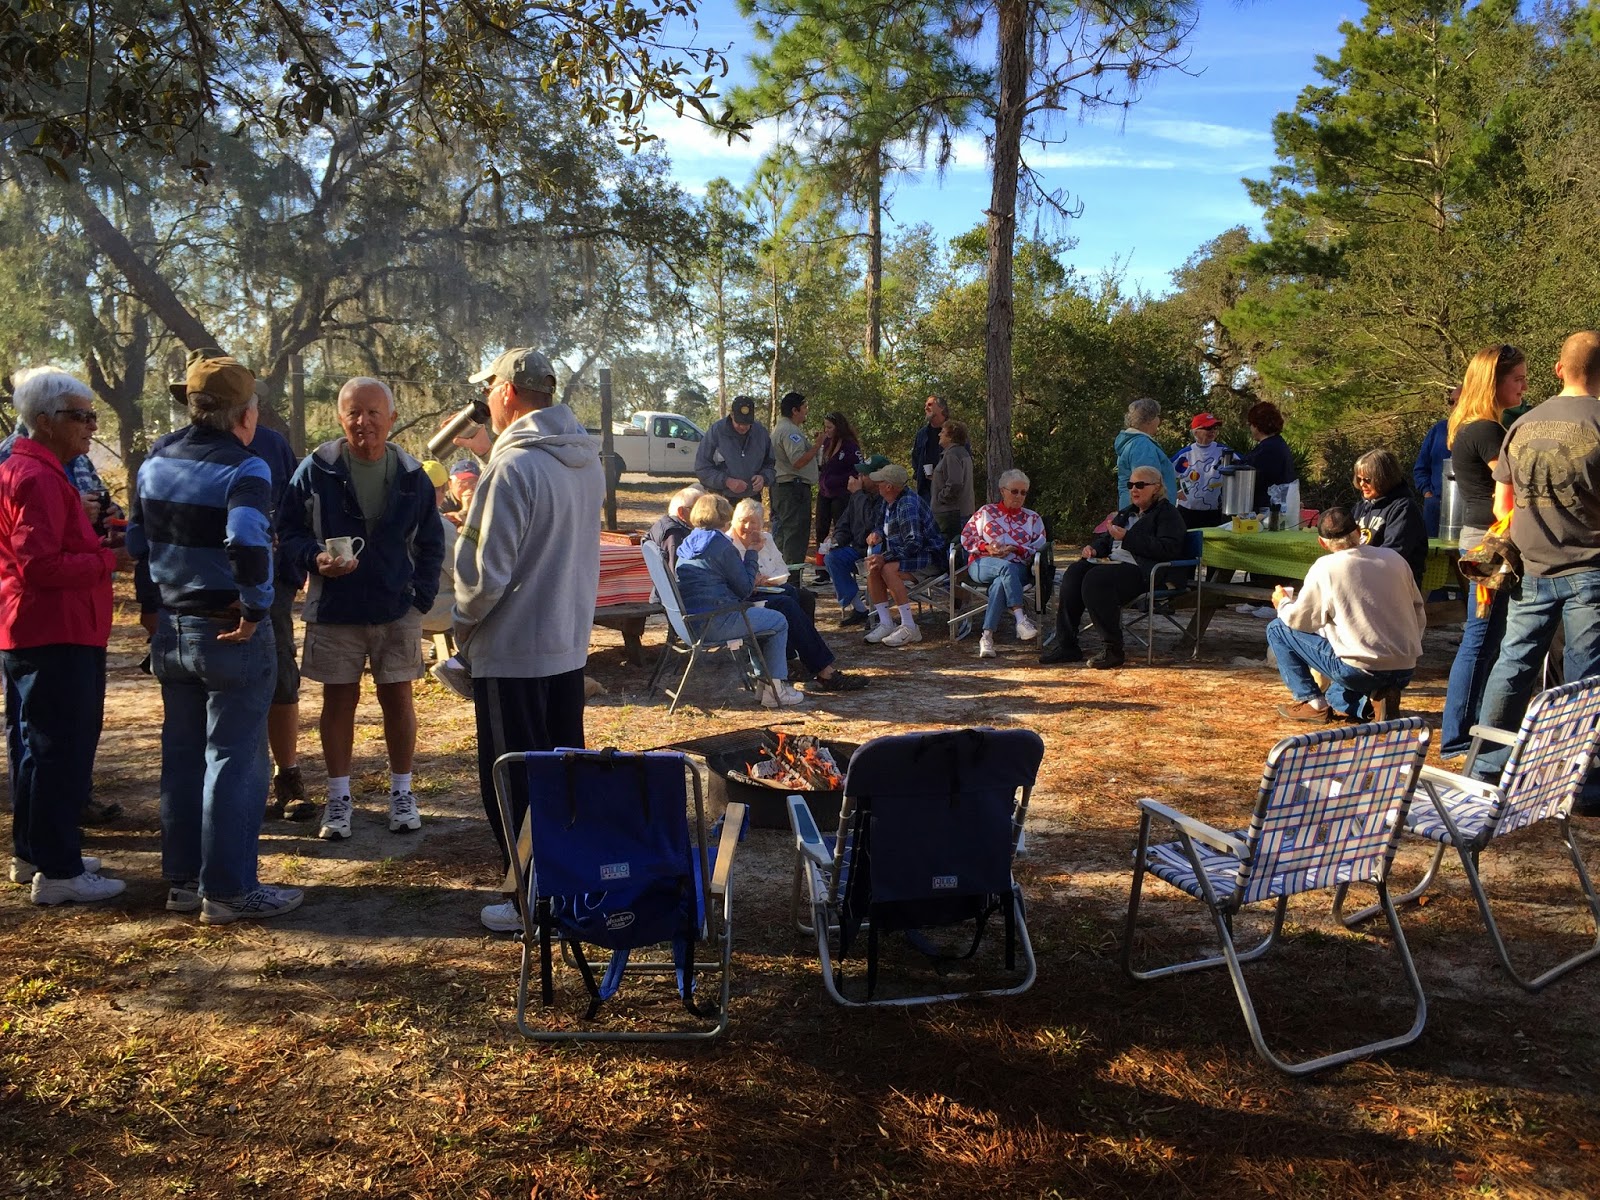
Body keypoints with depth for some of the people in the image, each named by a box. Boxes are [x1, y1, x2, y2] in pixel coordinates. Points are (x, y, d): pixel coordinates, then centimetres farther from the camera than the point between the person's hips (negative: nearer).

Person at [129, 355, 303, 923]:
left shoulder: (156, 460, 8)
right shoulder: (243, 467, -16)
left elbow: (137, 540, 14)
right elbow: (247, 544, -32)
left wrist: (151, 606, 21)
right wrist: (256, 610, -22)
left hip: (170, 633, 8)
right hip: (231, 636, -7)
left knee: (181, 758, 17)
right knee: (234, 762, 1)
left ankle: (182, 880, 26)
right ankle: (228, 891, 8)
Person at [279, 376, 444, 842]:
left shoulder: (412, 475, 1)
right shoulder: (316, 470, -5)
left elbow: (431, 543, 9)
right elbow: (289, 531, 1)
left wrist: (422, 595, -1)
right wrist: (315, 558, -19)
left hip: (397, 610, 1)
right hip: (334, 611, -1)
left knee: (398, 698, 6)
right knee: (339, 700, 7)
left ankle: (401, 791, 21)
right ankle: (339, 797, 20)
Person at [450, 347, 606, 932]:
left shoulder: (514, 467, -21)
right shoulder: (587, 459, 5)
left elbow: (486, 572, -22)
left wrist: (464, 621, -3)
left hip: (511, 651, -8)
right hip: (570, 642, 8)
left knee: (512, 783, 5)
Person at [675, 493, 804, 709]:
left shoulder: (688, 544, 16)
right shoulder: (723, 546, -10)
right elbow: (745, 589, -5)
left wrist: (752, 577, 19)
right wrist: (751, 554, 6)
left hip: (690, 620, 9)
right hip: (713, 623, -9)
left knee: (758, 614, 30)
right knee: (779, 622, 7)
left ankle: (763, 680, 29)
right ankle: (775, 689, 6)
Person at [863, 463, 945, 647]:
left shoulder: (908, 505, -23)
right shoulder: (889, 503, 8)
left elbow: (914, 543, -29)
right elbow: (884, 526, 28)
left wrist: (885, 558, -28)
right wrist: (877, 534, 3)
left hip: (929, 558, -10)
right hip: (907, 556, 10)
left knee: (888, 569, -30)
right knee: (872, 566, -10)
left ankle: (909, 627, -26)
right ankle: (885, 623, -9)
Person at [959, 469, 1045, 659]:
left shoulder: (1033, 518, 22)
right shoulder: (986, 512, 20)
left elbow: (1039, 547, 9)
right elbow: (966, 537, 11)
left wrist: (1014, 549, -8)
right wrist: (987, 547, -7)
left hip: (1017, 568, 0)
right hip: (982, 564, 0)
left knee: (1000, 582, -38)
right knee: (1007, 567, -38)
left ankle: (987, 636, -44)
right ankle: (1020, 619, -50)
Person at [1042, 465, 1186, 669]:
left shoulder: (1167, 514, 5)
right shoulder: (1126, 513, 31)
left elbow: (1168, 549, -12)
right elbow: (1106, 539, 36)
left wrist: (1127, 537, -15)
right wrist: (1093, 548, 10)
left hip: (1140, 570, -8)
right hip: (1112, 561, 8)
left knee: (1096, 579, -35)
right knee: (1074, 573, -22)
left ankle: (1113, 650, -28)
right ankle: (1065, 643, -25)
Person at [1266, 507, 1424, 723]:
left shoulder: (1325, 567, -7)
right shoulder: (1394, 558, 7)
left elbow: (1298, 620, 0)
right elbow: (1419, 618, 13)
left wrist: (1283, 603, 22)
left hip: (1361, 670, -6)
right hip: (1405, 672, 6)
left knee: (1277, 629, 8)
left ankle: (1314, 704, 8)